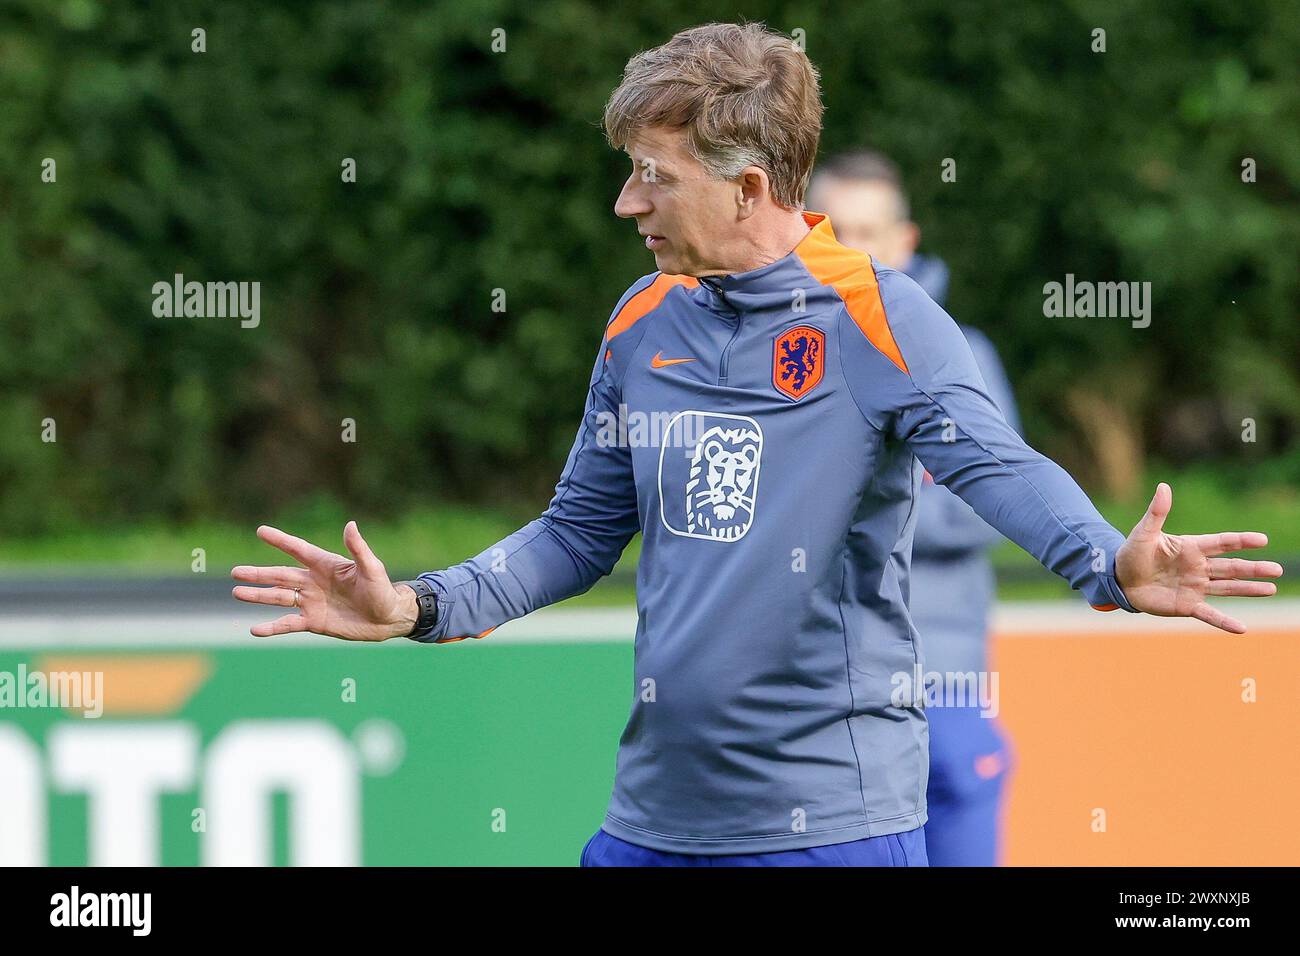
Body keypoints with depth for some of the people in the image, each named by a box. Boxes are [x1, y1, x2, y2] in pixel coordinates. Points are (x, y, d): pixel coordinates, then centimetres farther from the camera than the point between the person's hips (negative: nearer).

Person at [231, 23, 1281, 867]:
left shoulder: (878, 318, -9)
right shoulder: (643, 323, 11)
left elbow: (998, 467, -23)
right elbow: (581, 530, 19)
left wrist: (1113, 566, -43)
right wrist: (420, 607, 7)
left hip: (832, 815, -6)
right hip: (656, 807, 6)